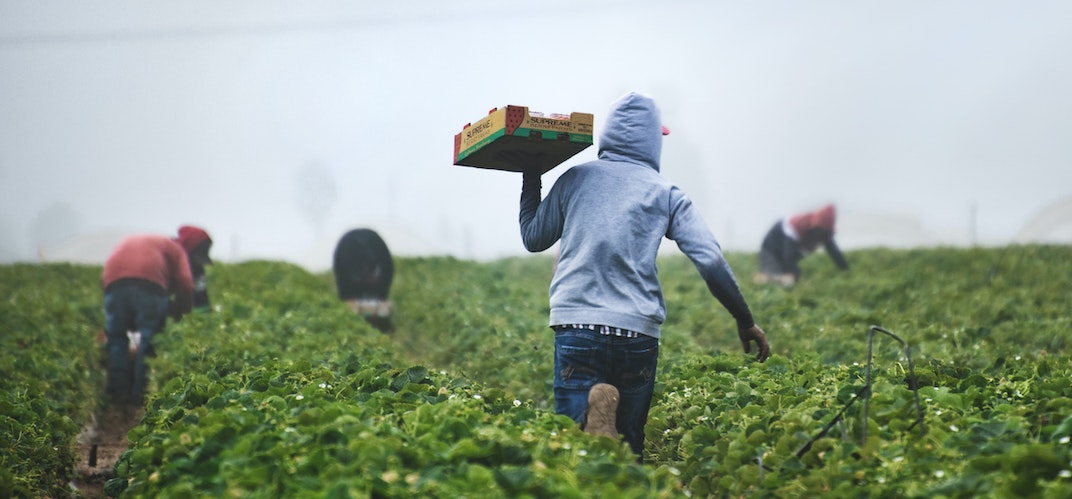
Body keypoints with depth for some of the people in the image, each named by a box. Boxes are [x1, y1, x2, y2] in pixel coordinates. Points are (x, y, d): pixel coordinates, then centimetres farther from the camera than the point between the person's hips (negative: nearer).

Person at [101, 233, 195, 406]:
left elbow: (103, 278, 29)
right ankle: (141, 393, 1)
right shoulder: (173, 248, 30)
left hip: (114, 282, 3)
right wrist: (178, 314, 23)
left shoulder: (125, 244, 41)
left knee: (116, 339, 14)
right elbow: (185, 284, 11)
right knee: (149, 340, 5)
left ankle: (119, 393, 15)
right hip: (150, 283, -3)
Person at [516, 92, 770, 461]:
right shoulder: (666, 194, 8)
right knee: (629, 443, 13)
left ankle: (593, 416, -34)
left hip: (577, 325, 0)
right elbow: (711, 261, 1)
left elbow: (533, 239, 20)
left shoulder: (574, 179, 9)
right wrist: (745, 321, 10)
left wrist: (530, 180, 33)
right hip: (638, 332, 1)